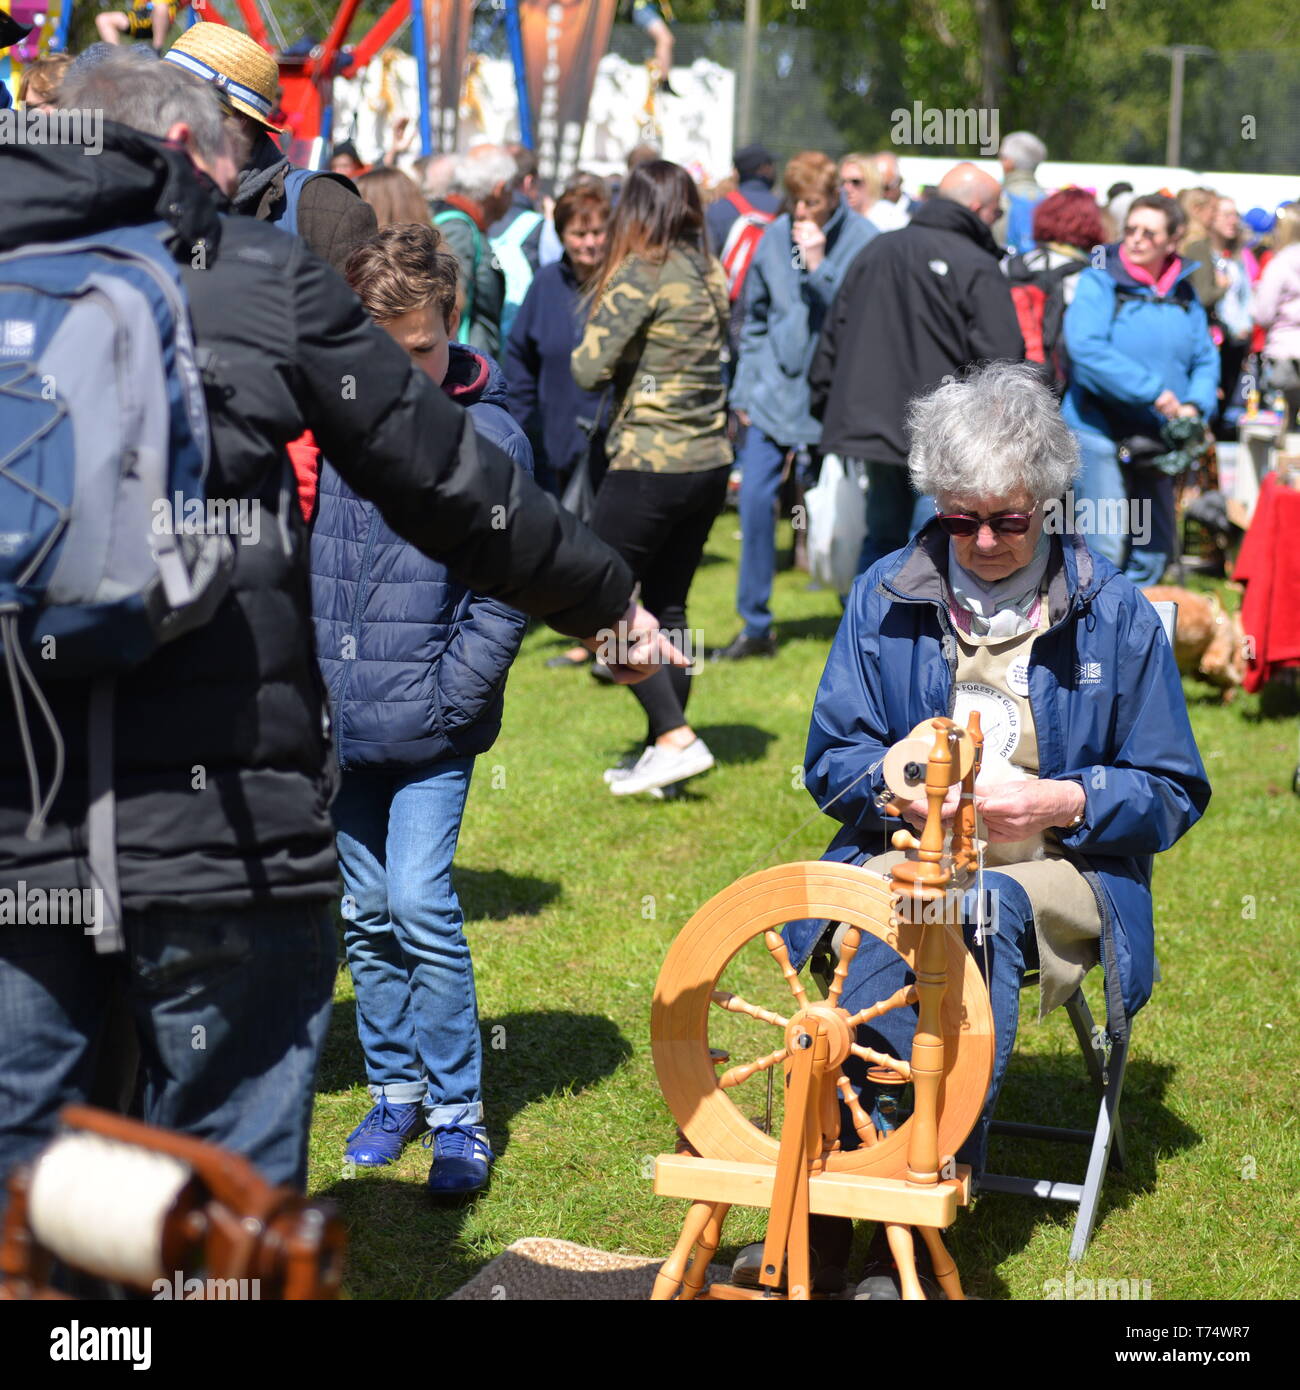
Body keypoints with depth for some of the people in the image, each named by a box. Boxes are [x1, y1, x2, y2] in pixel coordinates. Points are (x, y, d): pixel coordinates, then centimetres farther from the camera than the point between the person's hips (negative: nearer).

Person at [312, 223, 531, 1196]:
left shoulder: (489, 438, -8)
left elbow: (506, 597, -7)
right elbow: (299, 556, 12)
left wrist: (443, 697, -12)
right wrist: (308, 674, 4)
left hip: (431, 729, -4)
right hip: (343, 722, 4)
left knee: (420, 905, -11)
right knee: (368, 914, 11)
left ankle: (459, 1113, 1)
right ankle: (396, 1089, 26)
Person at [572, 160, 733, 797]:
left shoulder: (642, 274, -14)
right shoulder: (711, 274, 9)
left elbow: (589, 368, -16)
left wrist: (591, 344, 4)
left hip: (650, 464, -8)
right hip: (710, 462, 8)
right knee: (668, 607, 14)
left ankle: (675, 738, -6)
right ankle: (661, 754, 16)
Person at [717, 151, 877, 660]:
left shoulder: (864, 241, -9)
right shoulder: (774, 237, 4)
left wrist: (819, 266, -23)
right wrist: (745, 389, 11)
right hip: (775, 392, 4)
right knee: (754, 499, -4)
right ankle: (755, 625, 6)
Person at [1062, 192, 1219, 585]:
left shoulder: (1184, 295, 10)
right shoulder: (1099, 282, -6)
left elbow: (1205, 359, 10)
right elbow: (1085, 347, -21)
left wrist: (1195, 405, -12)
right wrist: (1153, 391, -24)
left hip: (1156, 437, 6)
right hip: (1100, 431, -6)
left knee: (1154, 549, 11)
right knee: (1105, 546, -10)